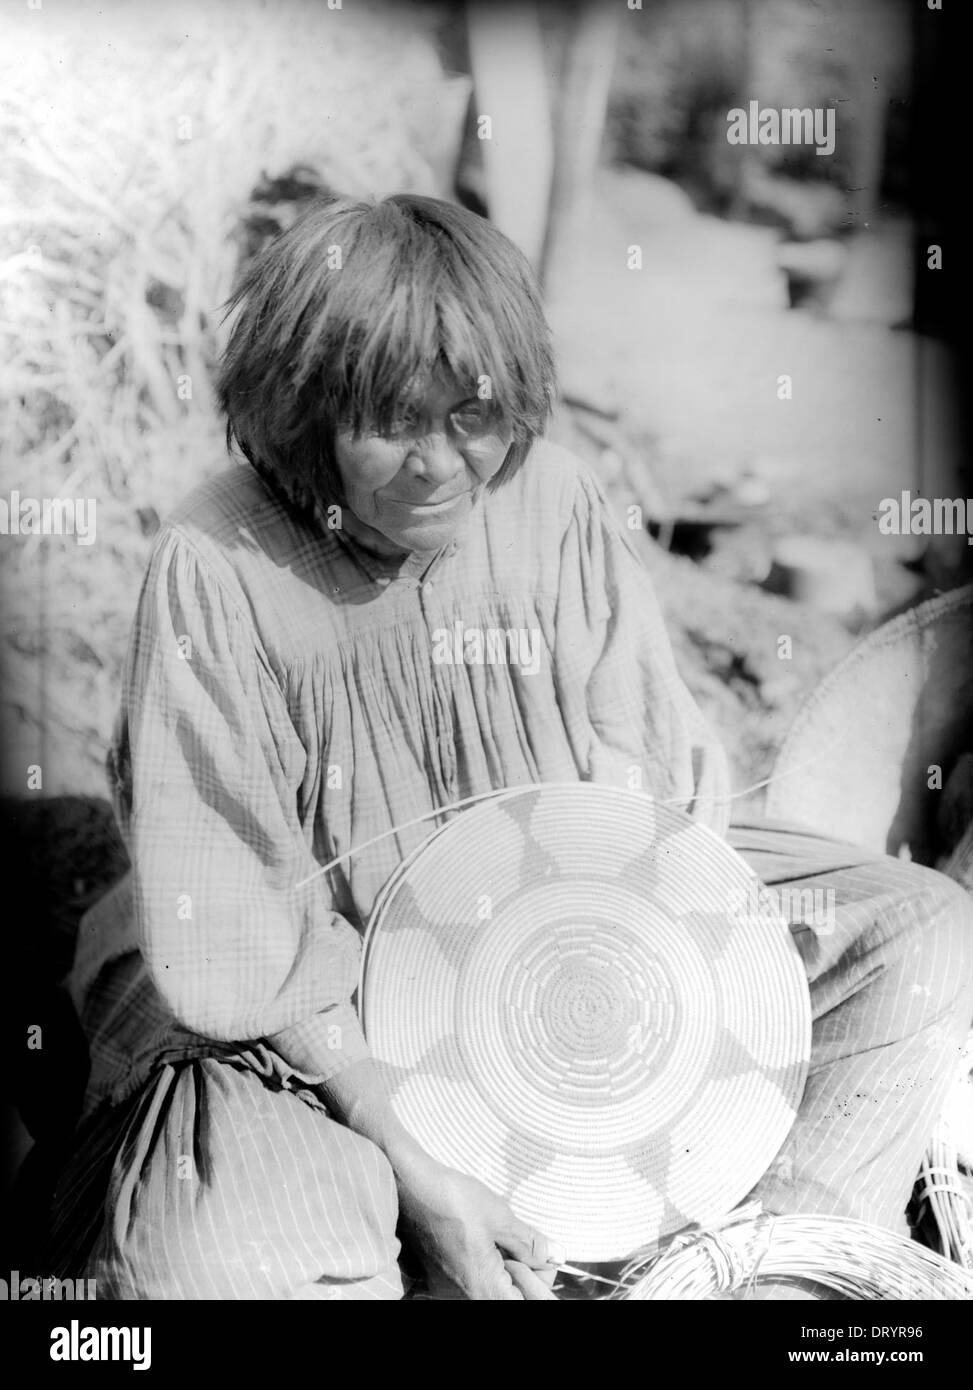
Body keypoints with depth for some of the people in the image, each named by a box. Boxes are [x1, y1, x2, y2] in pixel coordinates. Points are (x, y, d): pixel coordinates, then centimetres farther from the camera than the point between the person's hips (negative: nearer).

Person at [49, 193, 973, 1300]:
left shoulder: (552, 500, -10)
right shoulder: (218, 566, -21)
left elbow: (659, 784, -4)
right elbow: (244, 933, -19)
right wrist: (414, 1169, -23)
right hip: (308, 1001, -3)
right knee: (229, 1256, -33)